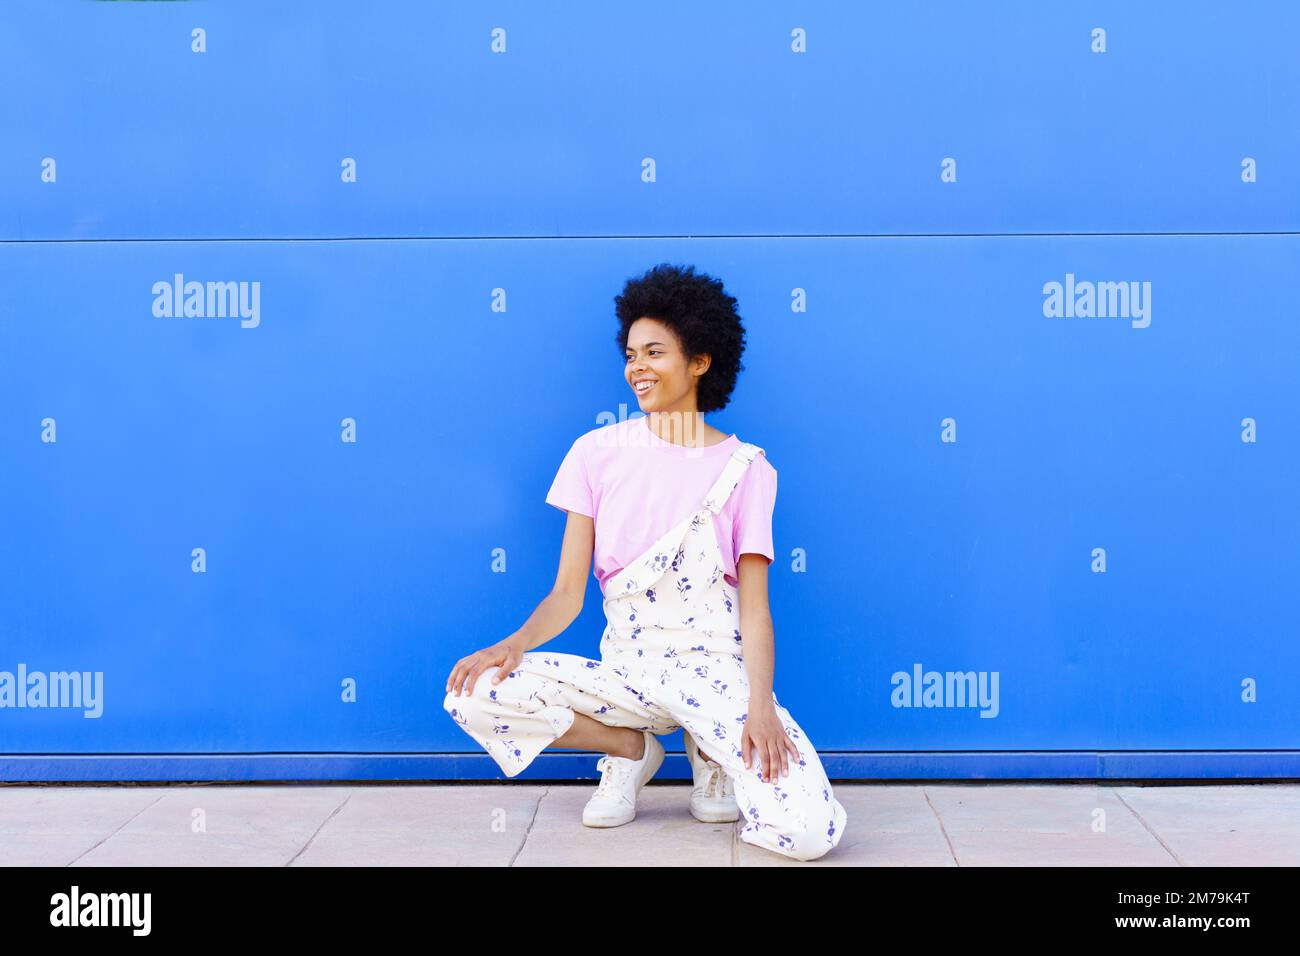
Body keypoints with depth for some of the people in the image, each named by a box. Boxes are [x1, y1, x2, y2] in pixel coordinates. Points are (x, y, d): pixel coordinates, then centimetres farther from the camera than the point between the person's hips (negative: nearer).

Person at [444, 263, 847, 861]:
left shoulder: (745, 468, 2)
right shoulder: (598, 452, 5)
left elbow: (754, 604, -3)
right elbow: (568, 591, 3)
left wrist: (761, 708, -19)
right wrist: (514, 645, -18)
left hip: (715, 667, -2)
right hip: (624, 668, 2)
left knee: (812, 833, -25)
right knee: (473, 696, -22)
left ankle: (712, 751, 8)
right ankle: (631, 749, 3)